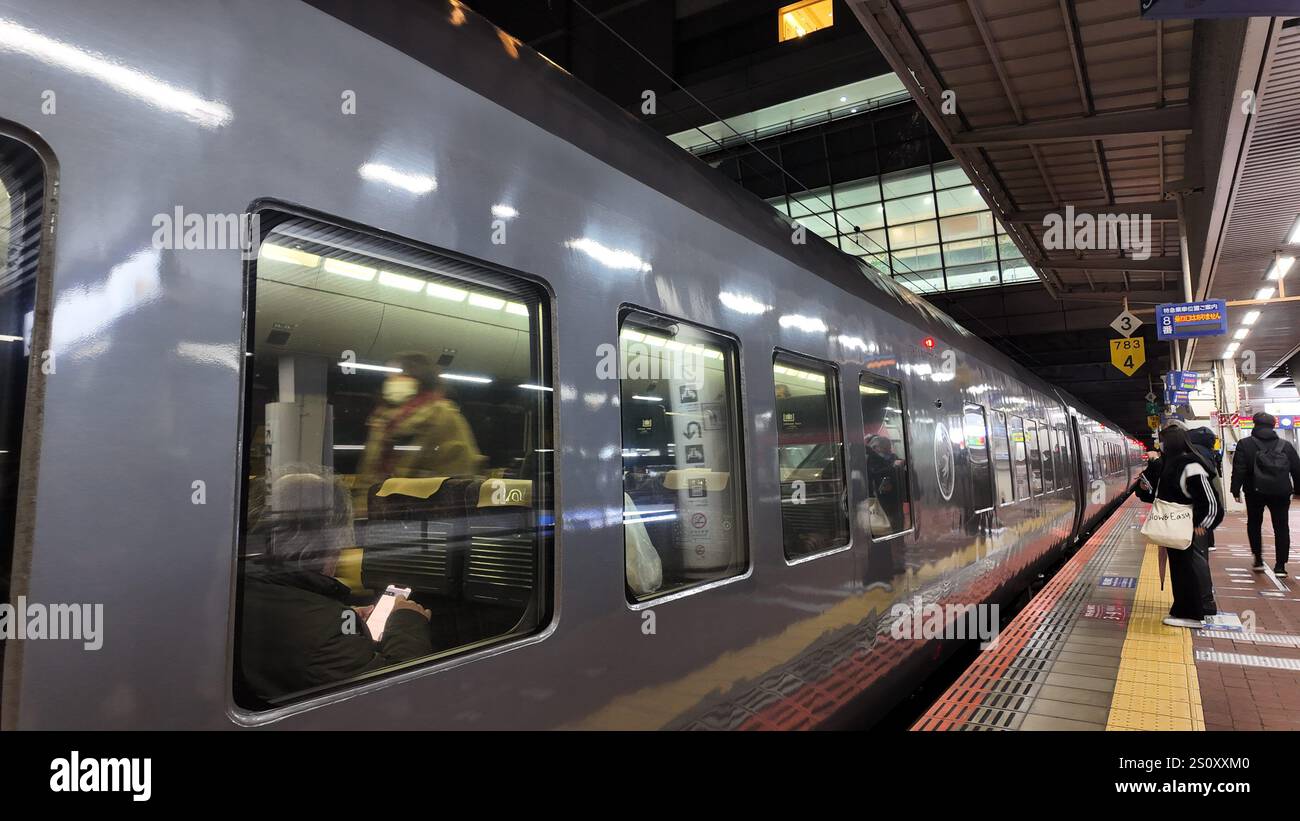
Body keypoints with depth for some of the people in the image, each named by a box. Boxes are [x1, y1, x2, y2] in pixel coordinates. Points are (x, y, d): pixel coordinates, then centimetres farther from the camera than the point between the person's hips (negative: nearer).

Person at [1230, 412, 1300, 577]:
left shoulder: (1245, 444, -4)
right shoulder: (1285, 445, 6)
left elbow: (1238, 469, -9)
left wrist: (1236, 490, -4)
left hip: (1255, 491, -2)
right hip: (1281, 492, 2)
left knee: (1254, 523, 16)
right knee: (1281, 527, 8)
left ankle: (1258, 560, 15)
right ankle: (1280, 566, 5)